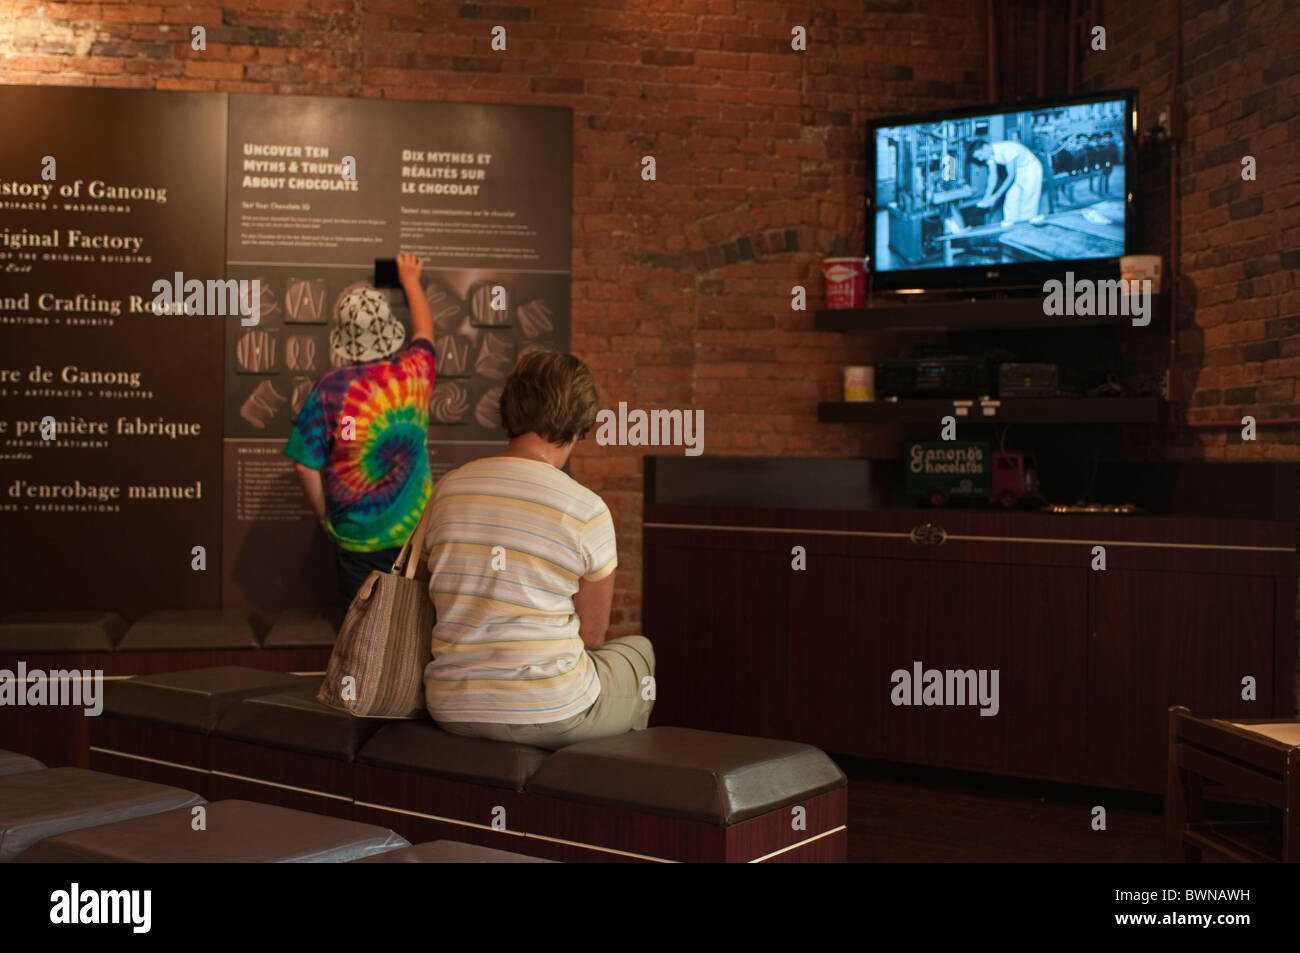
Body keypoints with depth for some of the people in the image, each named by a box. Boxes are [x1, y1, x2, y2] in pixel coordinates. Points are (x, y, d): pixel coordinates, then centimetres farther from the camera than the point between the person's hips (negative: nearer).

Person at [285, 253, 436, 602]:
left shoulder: (331, 388, -16)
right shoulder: (415, 371, -6)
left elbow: (306, 467, -12)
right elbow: (425, 329, 18)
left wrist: (324, 516, 5)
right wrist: (410, 280, 35)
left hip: (359, 537, -2)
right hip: (415, 530, 2)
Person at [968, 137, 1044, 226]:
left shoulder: (1006, 149, -33)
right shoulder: (989, 154, -10)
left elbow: (1011, 176, -31)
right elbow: (993, 175, -5)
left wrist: (996, 196, -31)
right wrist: (987, 196, -14)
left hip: (1032, 169, -8)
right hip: (1018, 172, 8)